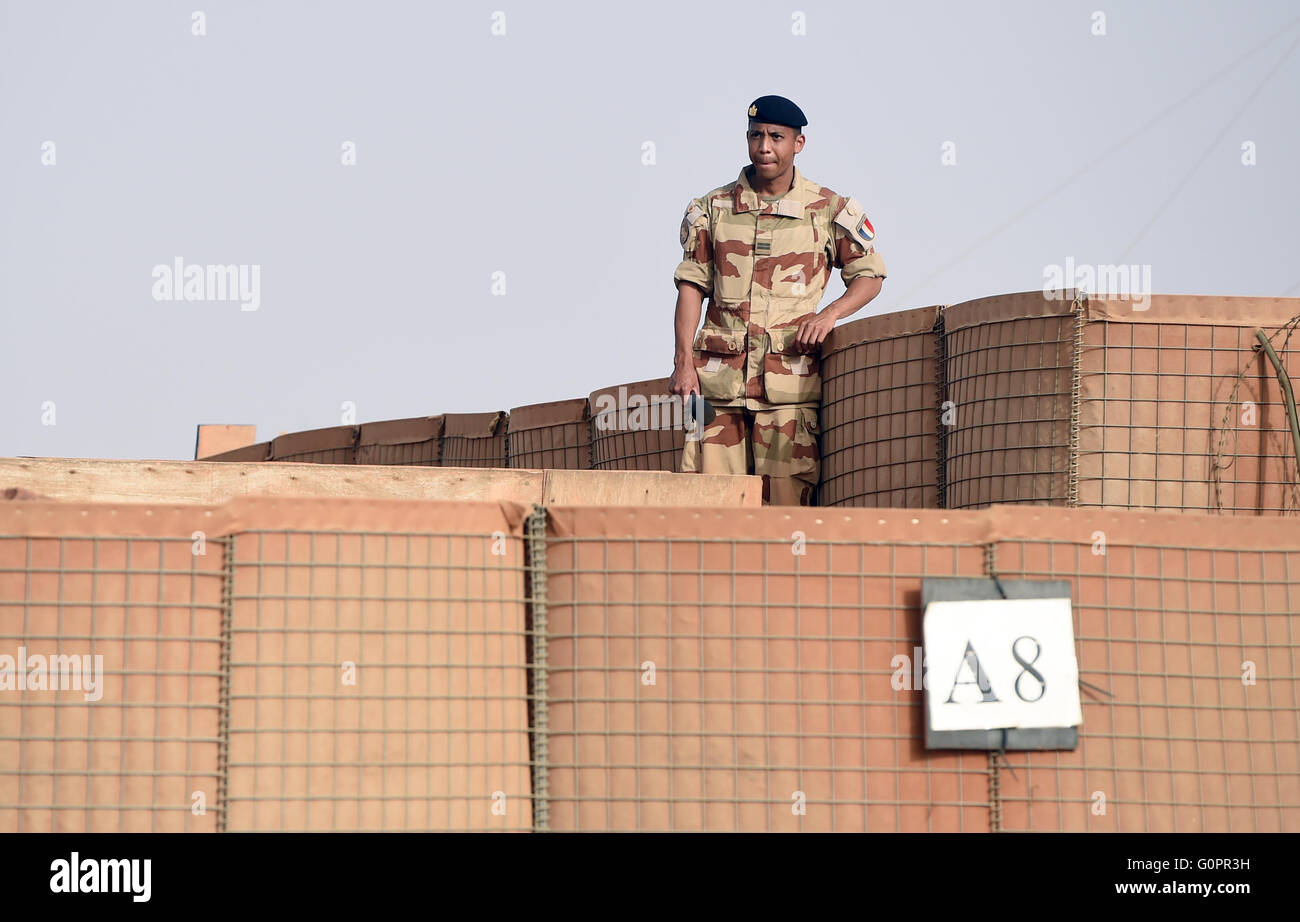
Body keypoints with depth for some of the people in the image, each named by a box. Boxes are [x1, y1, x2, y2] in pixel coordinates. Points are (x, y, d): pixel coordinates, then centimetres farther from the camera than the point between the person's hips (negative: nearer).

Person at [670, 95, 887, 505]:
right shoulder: (714, 208, 12)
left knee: (787, 500, -9)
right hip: (719, 374, 2)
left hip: (789, 375, -2)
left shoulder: (829, 210, 7)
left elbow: (869, 275, 13)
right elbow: (692, 284, 9)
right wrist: (684, 361, -1)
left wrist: (829, 314, -6)